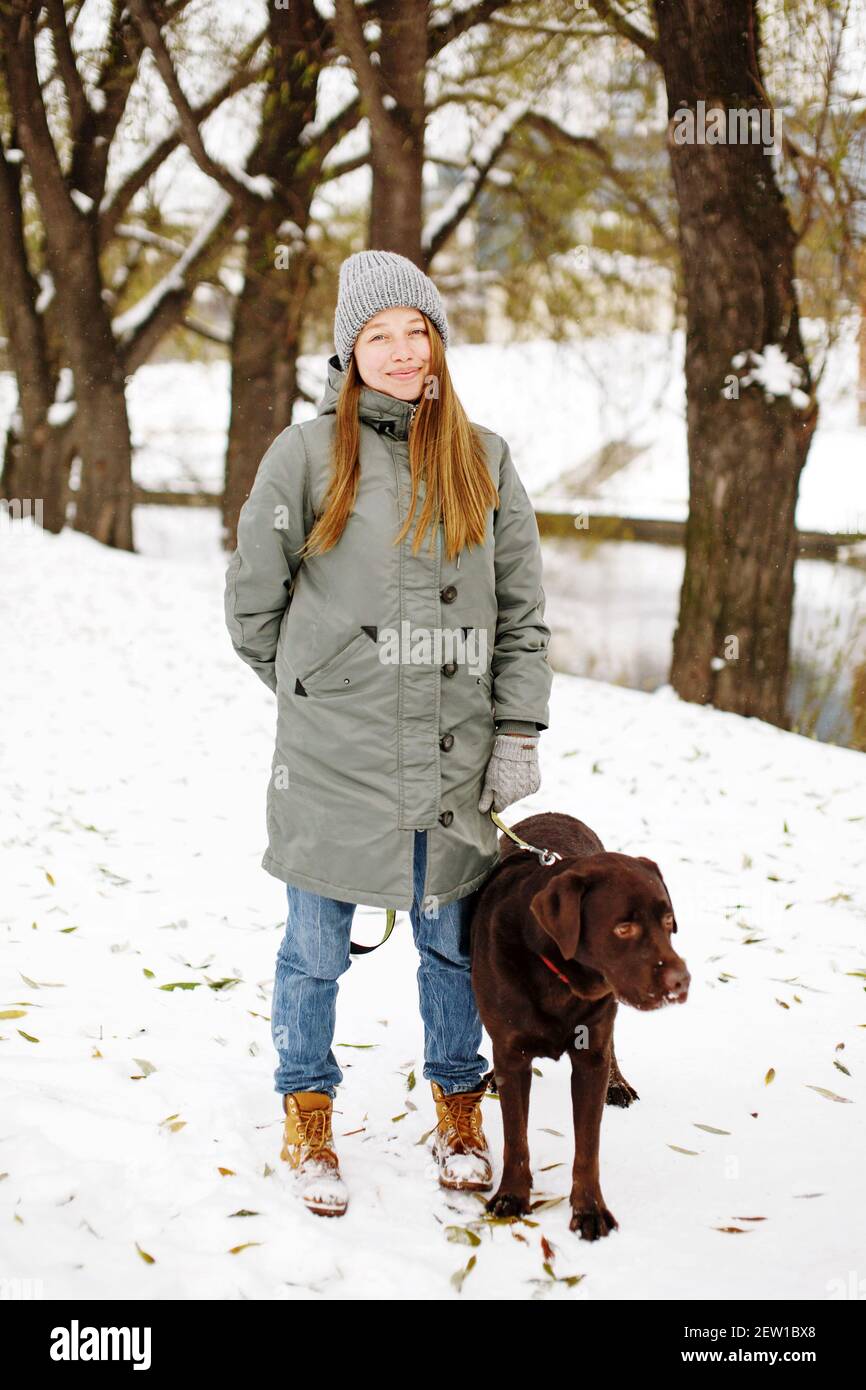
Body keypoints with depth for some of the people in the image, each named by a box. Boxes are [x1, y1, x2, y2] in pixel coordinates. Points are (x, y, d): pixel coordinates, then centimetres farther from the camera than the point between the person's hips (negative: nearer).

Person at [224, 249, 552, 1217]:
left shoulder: (485, 460, 7)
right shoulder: (306, 454, -2)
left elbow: (521, 611, 8)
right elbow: (252, 602, 5)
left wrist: (518, 734, 1)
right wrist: (316, 691, 10)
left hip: (454, 757, 2)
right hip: (331, 762, -2)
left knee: (453, 942, 12)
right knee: (316, 947, 7)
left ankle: (458, 1111, 31)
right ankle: (307, 1119, 26)